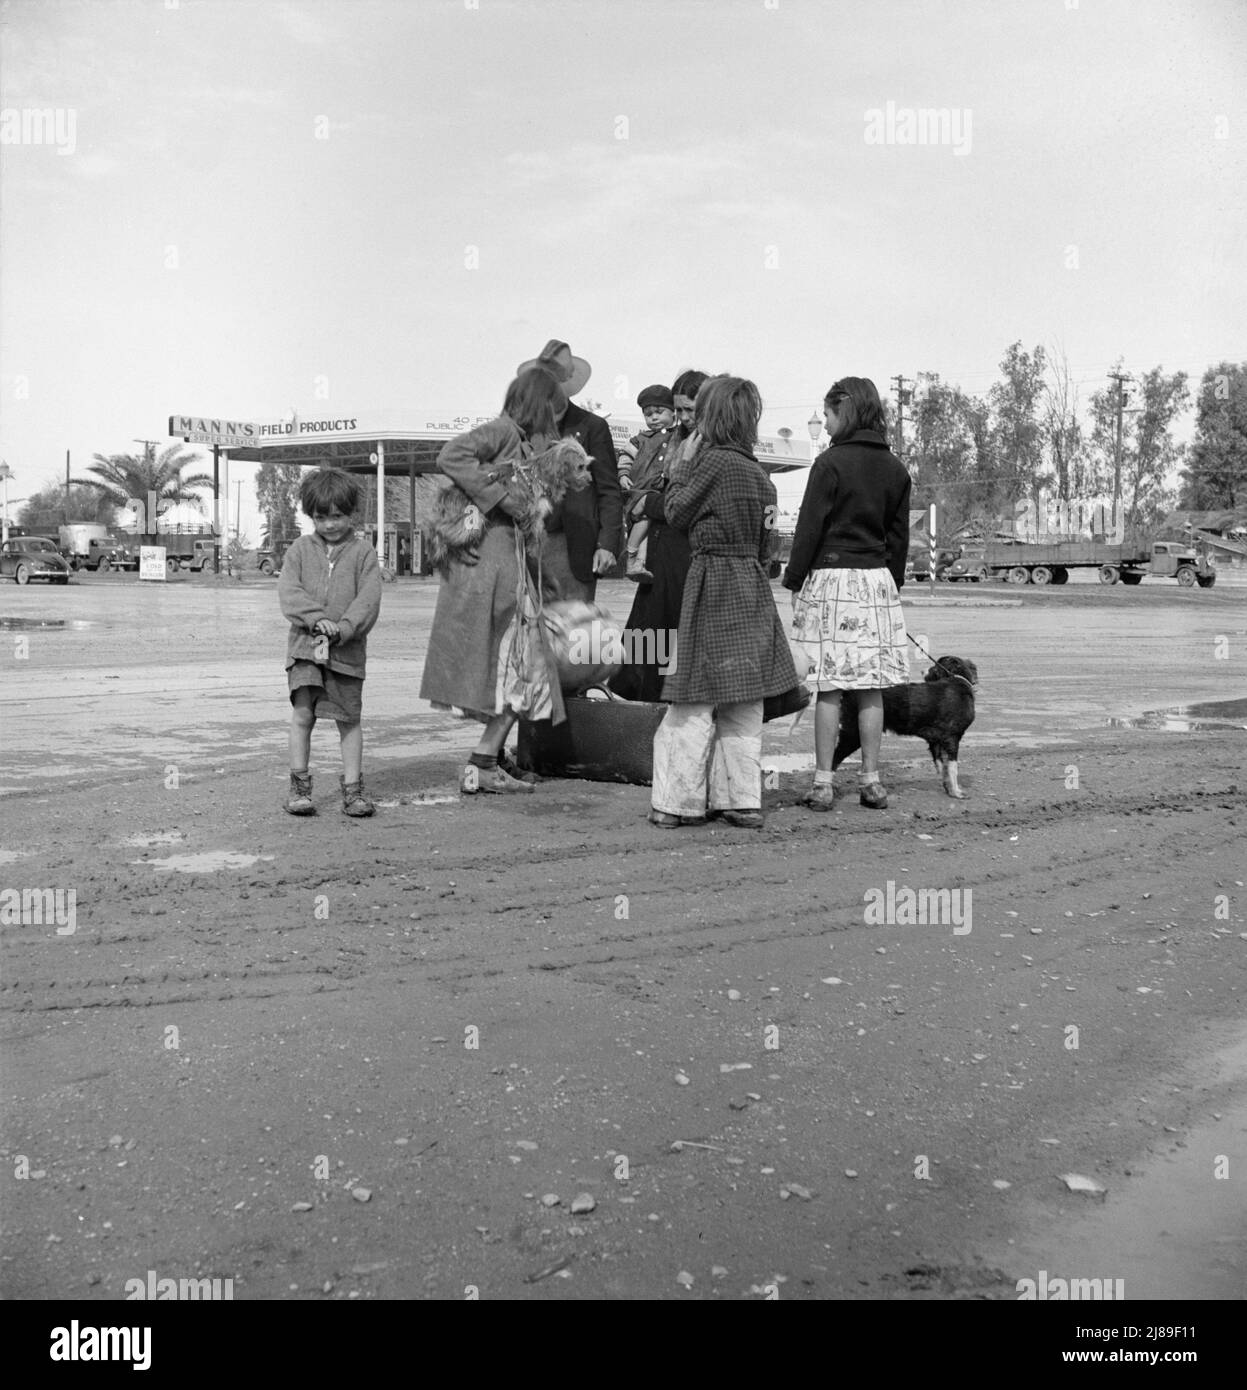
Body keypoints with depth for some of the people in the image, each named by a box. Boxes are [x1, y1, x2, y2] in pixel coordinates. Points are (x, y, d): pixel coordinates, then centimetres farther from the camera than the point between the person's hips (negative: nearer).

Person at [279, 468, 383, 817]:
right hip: (304, 644, 1)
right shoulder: (301, 548, 9)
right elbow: (288, 591, -1)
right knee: (302, 713, -6)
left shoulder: (363, 552, 4)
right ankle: (299, 785, 7)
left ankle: (352, 789, 14)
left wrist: (341, 630, -20)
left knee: (349, 719, 5)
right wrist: (317, 619, -17)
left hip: (347, 648, -1)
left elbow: (368, 600, -6)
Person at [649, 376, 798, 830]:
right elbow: (765, 545, 15)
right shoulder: (760, 473, 12)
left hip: (712, 584, -7)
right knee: (744, 702, 9)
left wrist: (683, 463, 8)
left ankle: (678, 801, 2)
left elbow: (677, 512, -2)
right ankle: (742, 800, 13)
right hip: (752, 589, 7)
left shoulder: (712, 460, -11)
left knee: (697, 697, -3)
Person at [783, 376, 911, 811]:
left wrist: (793, 578, 0)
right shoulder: (895, 468, 9)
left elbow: (810, 527, -7)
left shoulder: (831, 462, -8)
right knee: (871, 686, 7)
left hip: (831, 577, -5)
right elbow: (900, 534, 13)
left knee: (829, 687, -3)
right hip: (878, 580, 5)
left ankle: (823, 783, 0)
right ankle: (872, 780, 12)